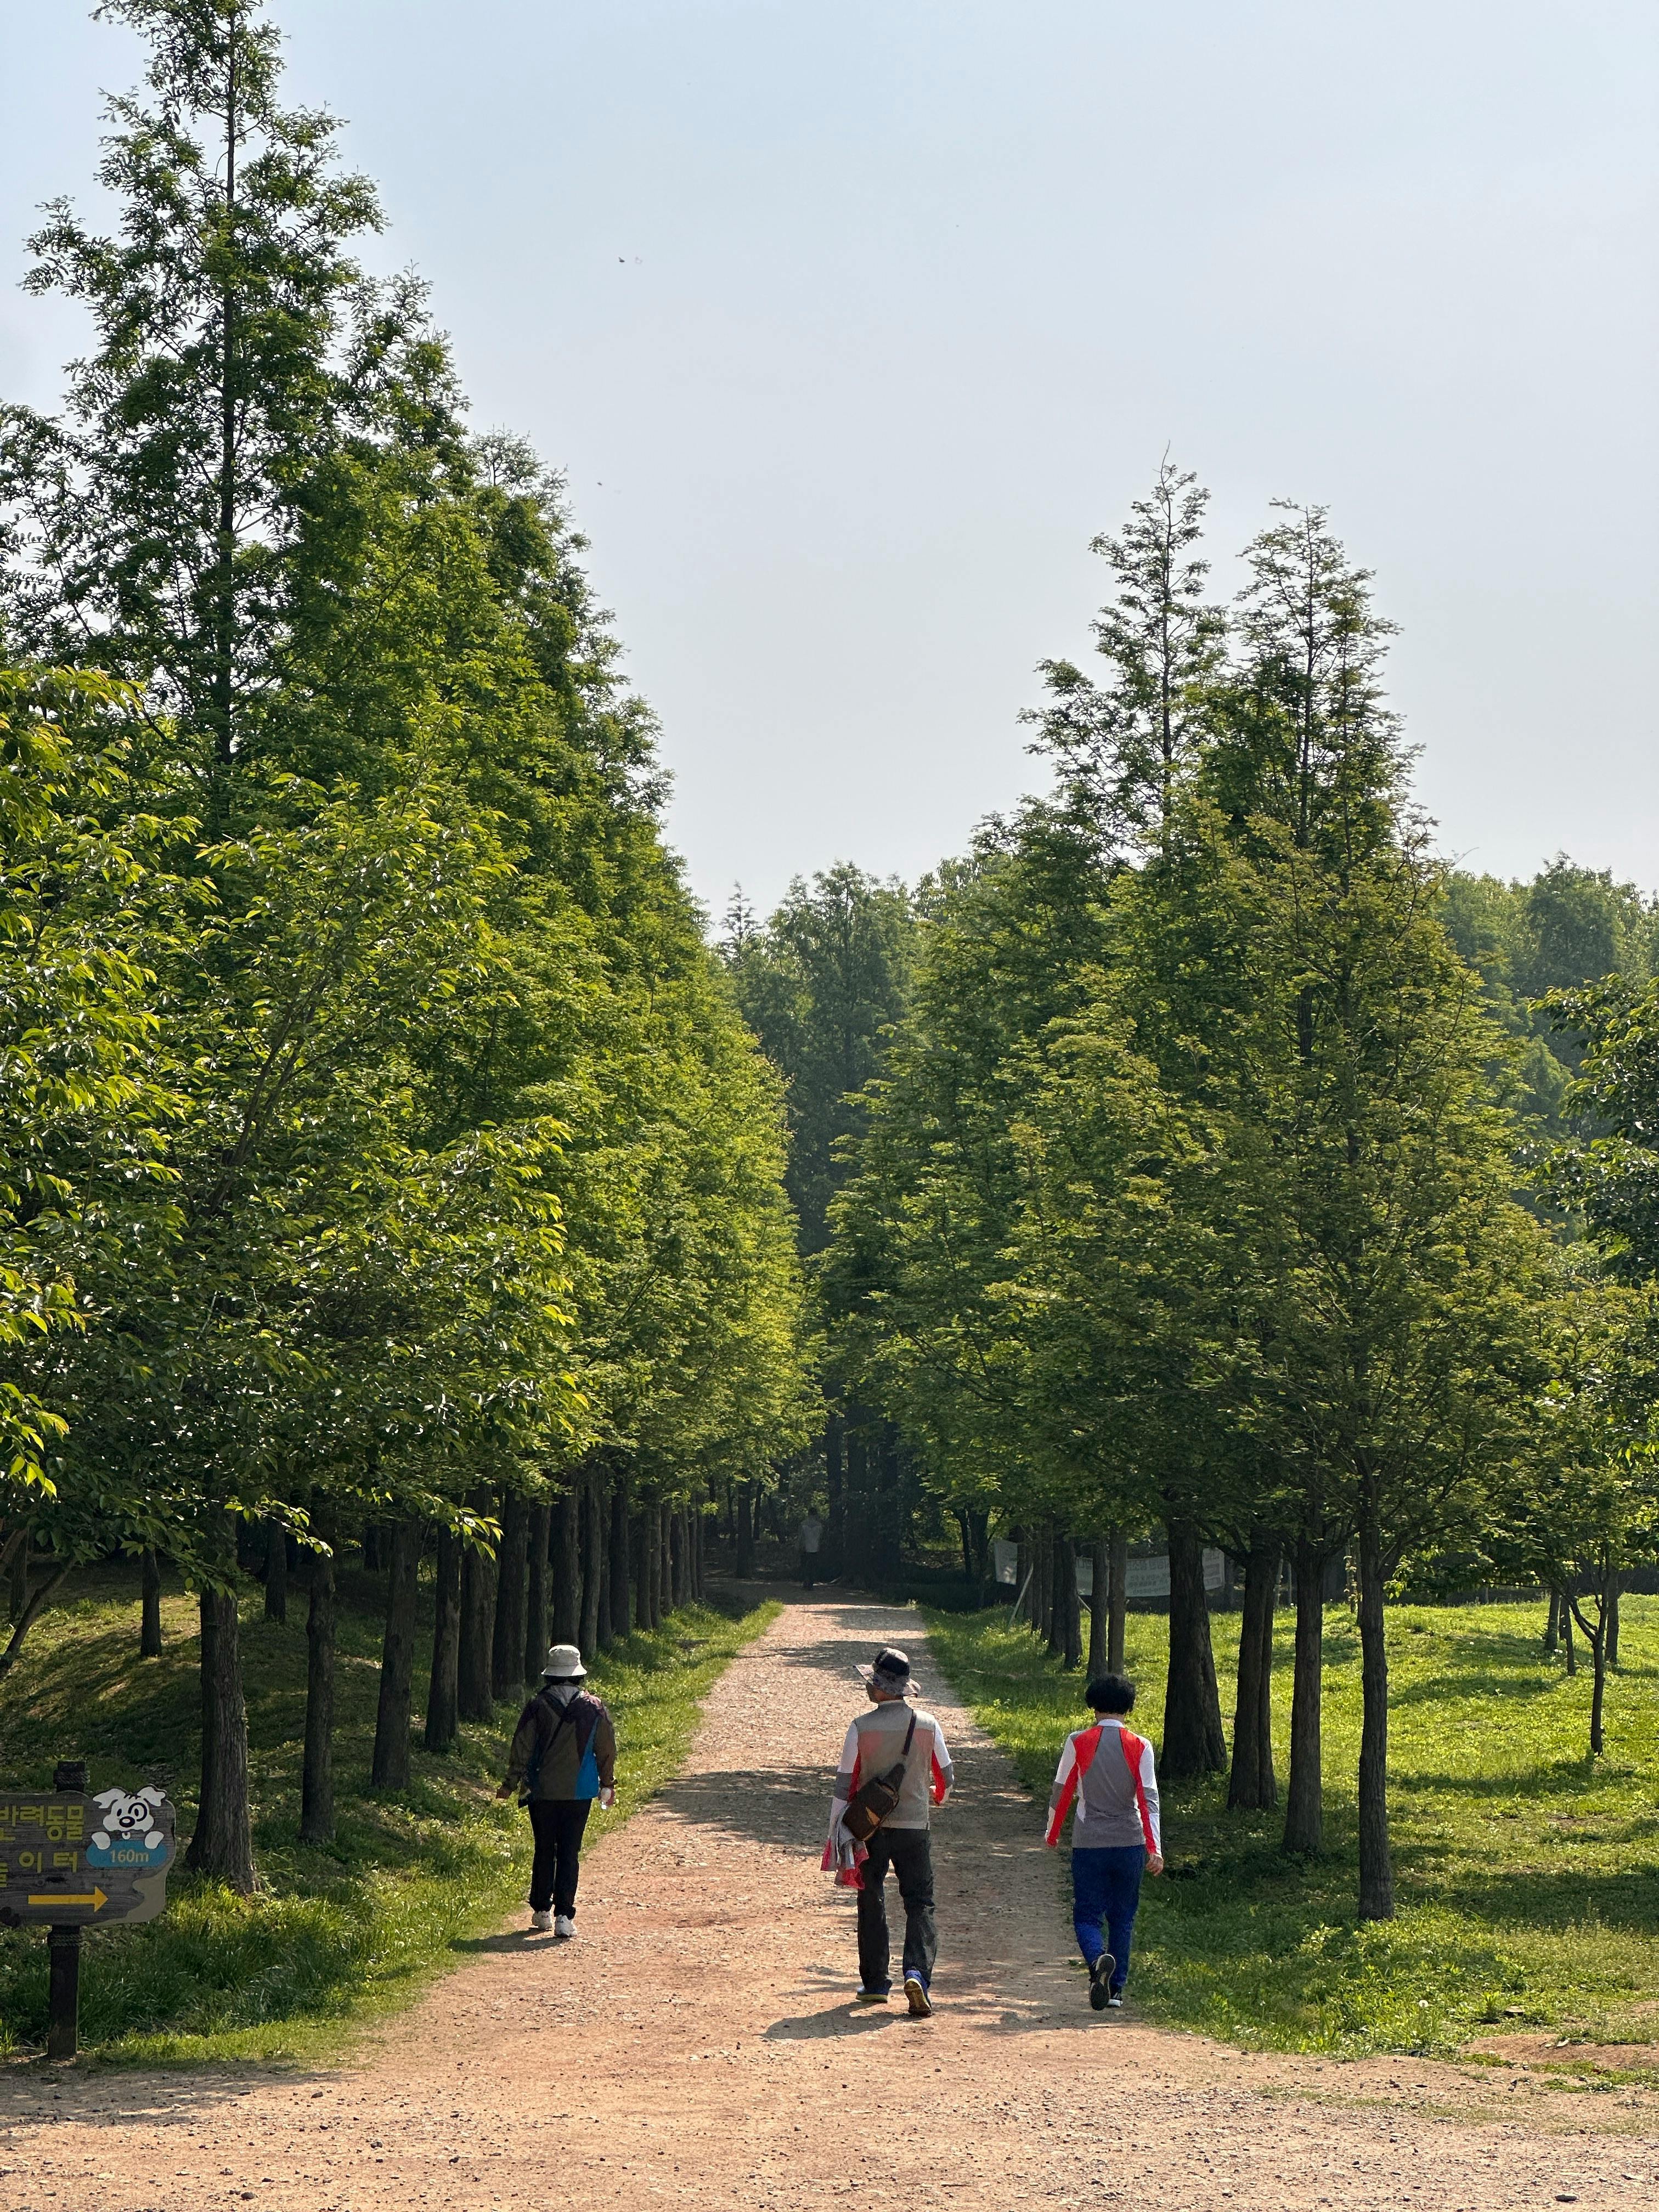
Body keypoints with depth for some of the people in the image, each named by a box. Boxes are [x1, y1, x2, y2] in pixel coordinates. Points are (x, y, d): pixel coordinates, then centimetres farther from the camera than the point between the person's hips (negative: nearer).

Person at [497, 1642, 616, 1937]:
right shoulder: (594, 1708, -1)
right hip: (580, 1793, 0)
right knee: (570, 1854, 3)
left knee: (544, 1852, 13)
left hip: (543, 1791, 0)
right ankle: (564, 1916, -5)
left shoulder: (538, 1706, -5)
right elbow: (607, 1750, 6)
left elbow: (522, 1749, -3)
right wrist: (608, 1785, 18)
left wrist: (511, 1784, 8)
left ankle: (541, 1912, 19)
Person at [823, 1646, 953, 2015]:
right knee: (920, 1903, 4)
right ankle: (917, 1972, -17)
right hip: (915, 1826, 1)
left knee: (872, 1904, 14)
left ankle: (875, 1982, 18)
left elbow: (845, 1784, -7)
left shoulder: (861, 1728, -10)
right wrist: (937, 1797, 33)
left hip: (870, 1828, 0)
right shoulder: (928, 1726, -4)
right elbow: (946, 1776, 9)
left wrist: (835, 1834, 0)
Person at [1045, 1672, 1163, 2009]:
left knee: (1086, 1915, 3)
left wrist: (1052, 1834, 18)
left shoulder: (1078, 1742, -2)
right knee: (1122, 1918, 14)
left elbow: (1062, 1792, 4)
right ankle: (1116, 1988, 15)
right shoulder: (1140, 1747, -1)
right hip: (1130, 1844, 1)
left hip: (1088, 1844, -1)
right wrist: (1154, 1848, -5)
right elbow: (1149, 1800, -5)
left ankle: (1099, 1960, -27)